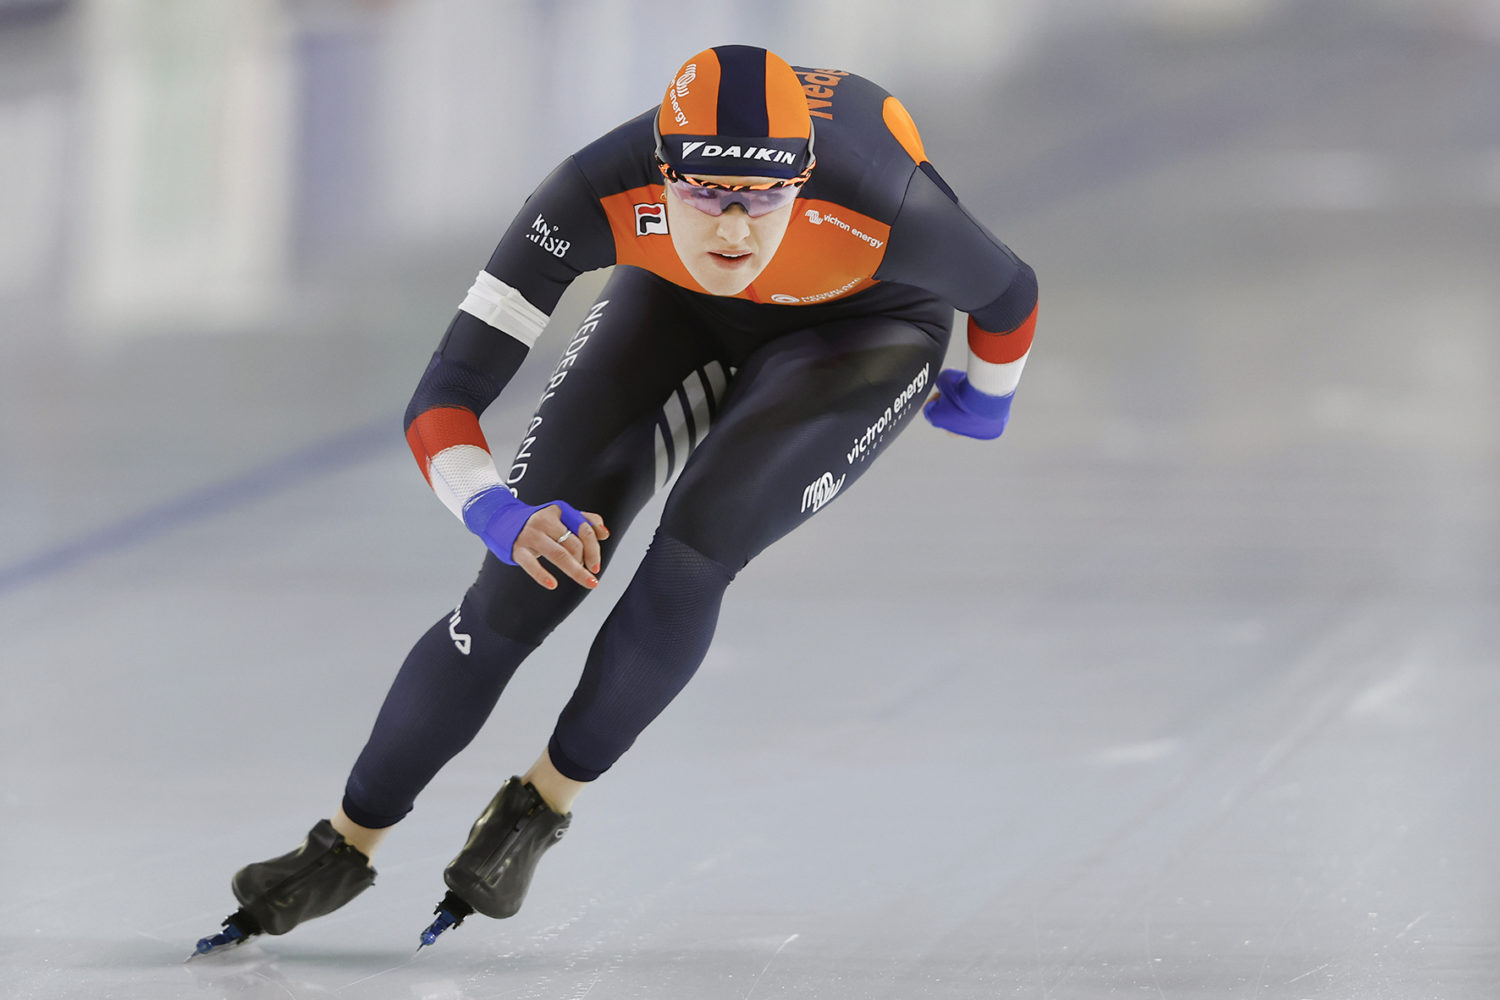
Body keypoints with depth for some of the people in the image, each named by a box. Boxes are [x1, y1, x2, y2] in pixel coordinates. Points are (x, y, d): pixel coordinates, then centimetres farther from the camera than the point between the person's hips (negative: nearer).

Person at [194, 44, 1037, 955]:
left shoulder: (888, 208, -41)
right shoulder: (601, 197, -38)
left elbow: (1010, 291, -17)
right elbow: (441, 402, -34)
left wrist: (989, 398, 4)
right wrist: (505, 519, -53)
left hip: (867, 330, -2)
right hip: (682, 304, 2)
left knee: (695, 549, -25)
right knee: (525, 584, -7)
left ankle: (545, 806, -1)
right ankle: (350, 844, 13)